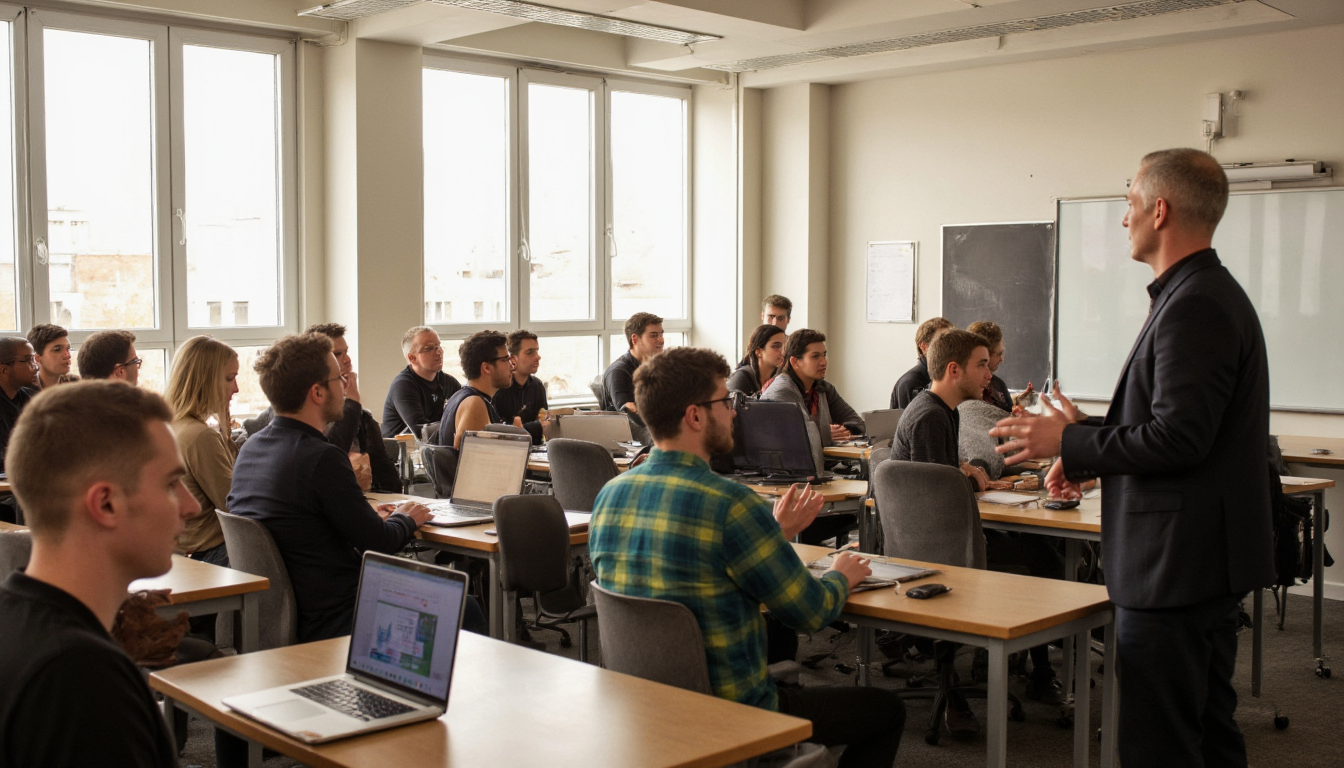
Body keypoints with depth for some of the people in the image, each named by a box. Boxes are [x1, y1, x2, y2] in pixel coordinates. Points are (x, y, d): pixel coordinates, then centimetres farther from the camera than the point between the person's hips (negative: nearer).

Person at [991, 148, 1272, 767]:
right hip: (1208, 559, 11)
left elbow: (1178, 437, -25)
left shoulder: (1194, 305, -19)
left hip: (1175, 564, -11)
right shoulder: (1213, 294, 15)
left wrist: (1068, 442, -13)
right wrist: (1086, 445, 14)